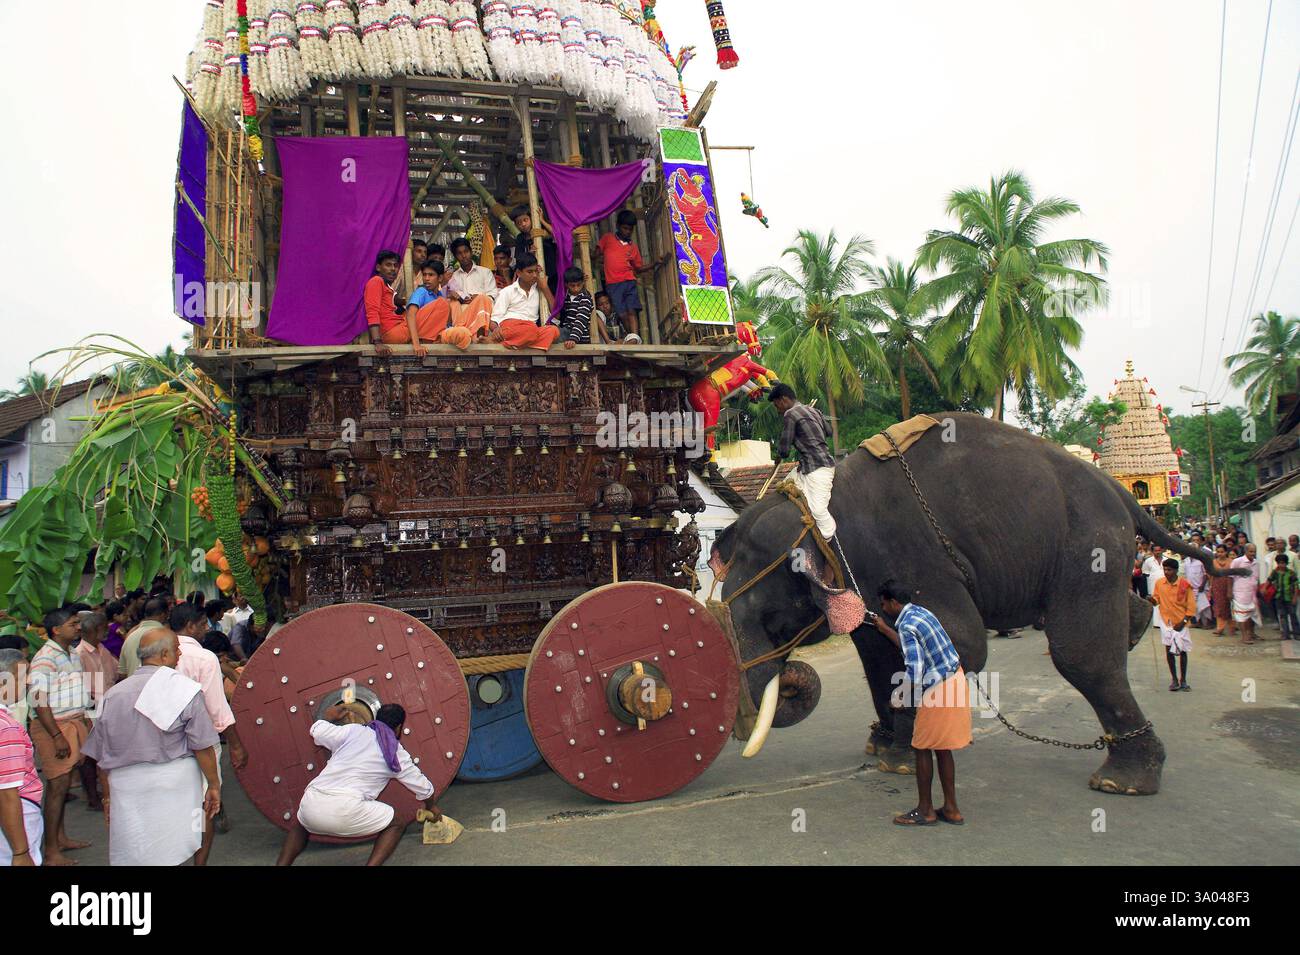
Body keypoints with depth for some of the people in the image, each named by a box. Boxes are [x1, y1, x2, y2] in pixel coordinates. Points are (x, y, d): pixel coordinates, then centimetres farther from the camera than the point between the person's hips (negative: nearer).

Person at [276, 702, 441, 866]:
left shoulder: (353, 730, 13)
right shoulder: (397, 755, 14)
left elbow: (317, 730, 19)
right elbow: (422, 786, 25)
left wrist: (328, 716, 42)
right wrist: (431, 807, 46)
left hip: (312, 802, 4)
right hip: (345, 810, -3)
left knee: (300, 826, 38)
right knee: (397, 825, 17)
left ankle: (282, 863, 14)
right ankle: (372, 864, -5)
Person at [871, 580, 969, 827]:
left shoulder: (907, 625, -18)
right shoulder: (920, 612, 11)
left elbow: (914, 672, -23)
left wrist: (898, 696, -10)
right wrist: (883, 628, 33)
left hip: (938, 689, -9)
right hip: (955, 679, 9)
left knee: (923, 748, 4)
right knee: (941, 748, 16)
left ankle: (925, 810, 13)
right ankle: (951, 809, 23)